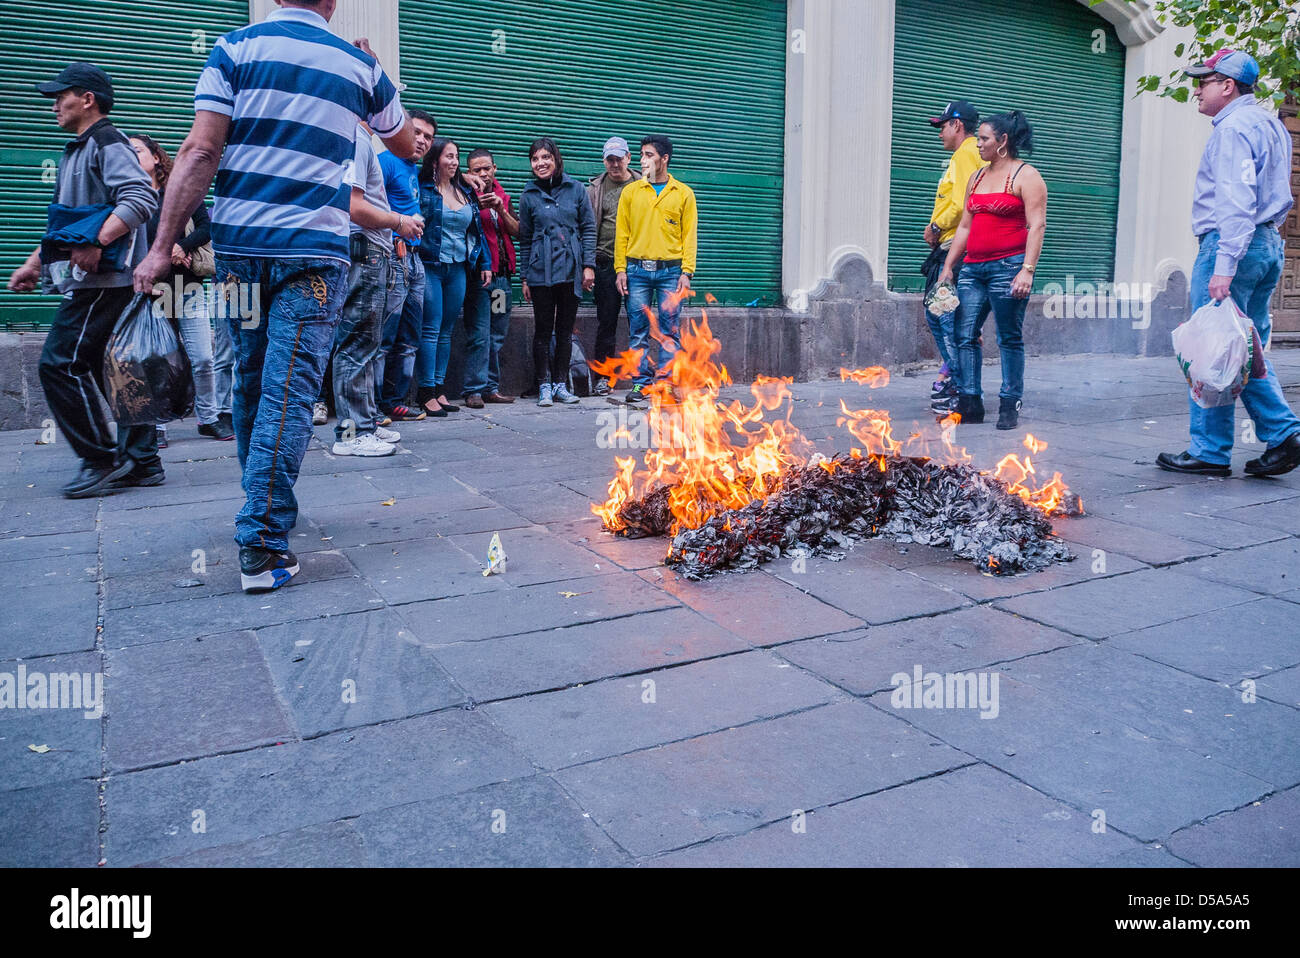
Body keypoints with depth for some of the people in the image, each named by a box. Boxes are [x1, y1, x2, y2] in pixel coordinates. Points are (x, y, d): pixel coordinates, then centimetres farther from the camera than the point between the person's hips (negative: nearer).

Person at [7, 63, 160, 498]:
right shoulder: (75, 151, 25)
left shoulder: (108, 143, -8)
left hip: (105, 279, -10)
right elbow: (65, 221, 30)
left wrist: (96, 243, -30)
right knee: (113, 369, 9)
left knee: (60, 364, -10)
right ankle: (141, 461, 12)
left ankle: (103, 459, -5)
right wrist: (35, 264, 27)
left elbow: (141, 198, -24)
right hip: (93, 280, 10)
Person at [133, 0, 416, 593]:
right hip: (314, 252, -1)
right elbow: (406, 145, 24)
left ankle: (263, 507, 31)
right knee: (288, 392, -6)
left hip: (238, 244, 2)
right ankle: (262, 544, -12)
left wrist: (164, 246, -6)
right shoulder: (358, 65, 7)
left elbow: (200, 151, -6)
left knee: (250, 383, 15)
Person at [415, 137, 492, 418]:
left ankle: (439, 388, 14)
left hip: (458, 268, 6)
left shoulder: (466, 192, 15)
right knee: (431, 329, -7)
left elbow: (477, 229, 19)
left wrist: (484, 263, 15)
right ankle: (426, 391, -2)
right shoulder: (423, 190, -4)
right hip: (431, 267, -6)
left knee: (446, 331, 8)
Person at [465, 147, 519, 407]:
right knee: (479, 333, -10)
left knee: (498, 336, 8)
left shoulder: (503, 196, 17)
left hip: (502, 274, 6)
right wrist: (479, 205, -19)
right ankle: (474, 390, -6)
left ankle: (491, 388, 14)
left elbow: (516, 230, 8)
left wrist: (500, 208, -6)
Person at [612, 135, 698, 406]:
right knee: (638, 331, 1)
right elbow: (622, 233, 8)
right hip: (637, 270, 1)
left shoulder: (683, 193, 7)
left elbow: (689, 236, 4)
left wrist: (686, 272, -5)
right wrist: (620, 269, -1)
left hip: (670, 271, -1)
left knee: (669, 331, -1)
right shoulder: (631, 191, 10)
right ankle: (641, 384, 7)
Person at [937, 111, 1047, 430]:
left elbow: (1037, 226, -9)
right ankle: (970, 402, 6)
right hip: (973, 269, 7)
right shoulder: (976, 177, 19)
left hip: (1008, 267, -7)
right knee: (964, 334, 0)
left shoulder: (1025, 176, -2)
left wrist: (1027, 270, -19)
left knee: (1009, 338, -2)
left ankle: (1010, 406, 4)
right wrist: (948, 266, 16)